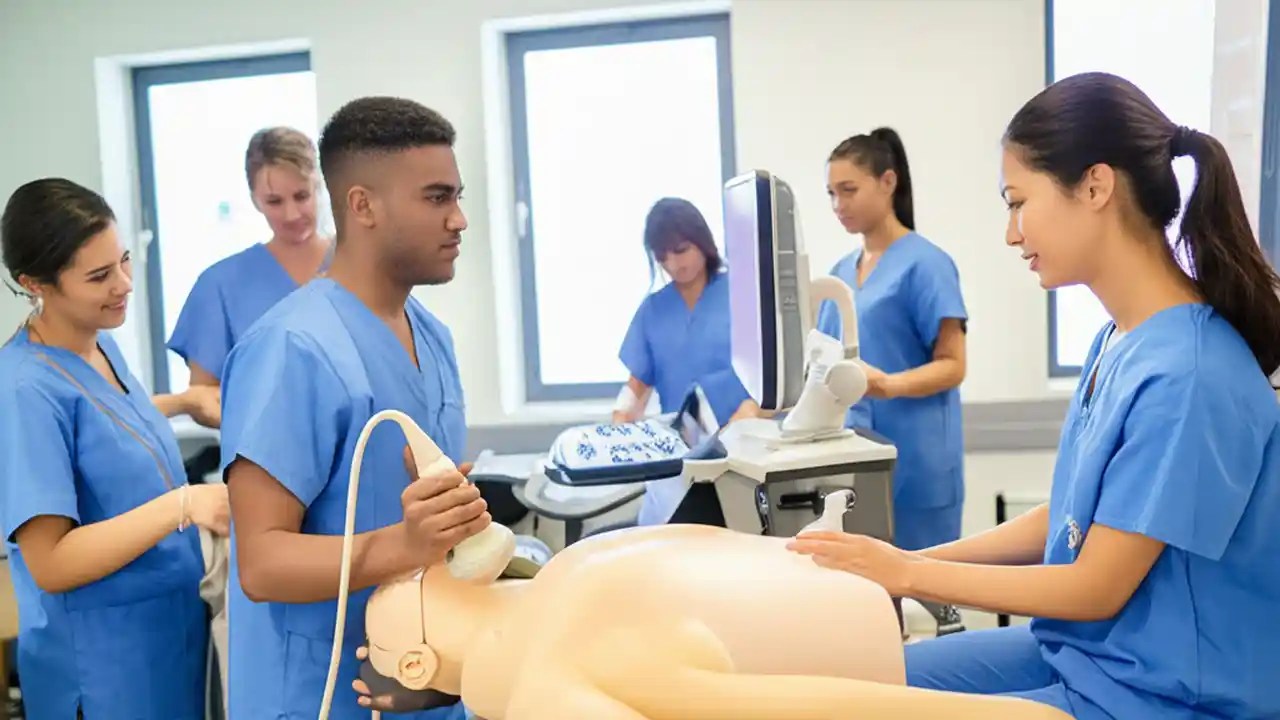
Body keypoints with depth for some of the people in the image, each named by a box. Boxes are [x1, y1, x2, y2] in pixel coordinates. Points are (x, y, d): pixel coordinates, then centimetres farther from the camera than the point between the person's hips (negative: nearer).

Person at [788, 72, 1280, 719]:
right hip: (1079, 648, 8)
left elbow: (1096, 588, -21)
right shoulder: (1118, 339, 1)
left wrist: (908, 573, -14)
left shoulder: (1188, 375, -26)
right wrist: (908, 560, 0)